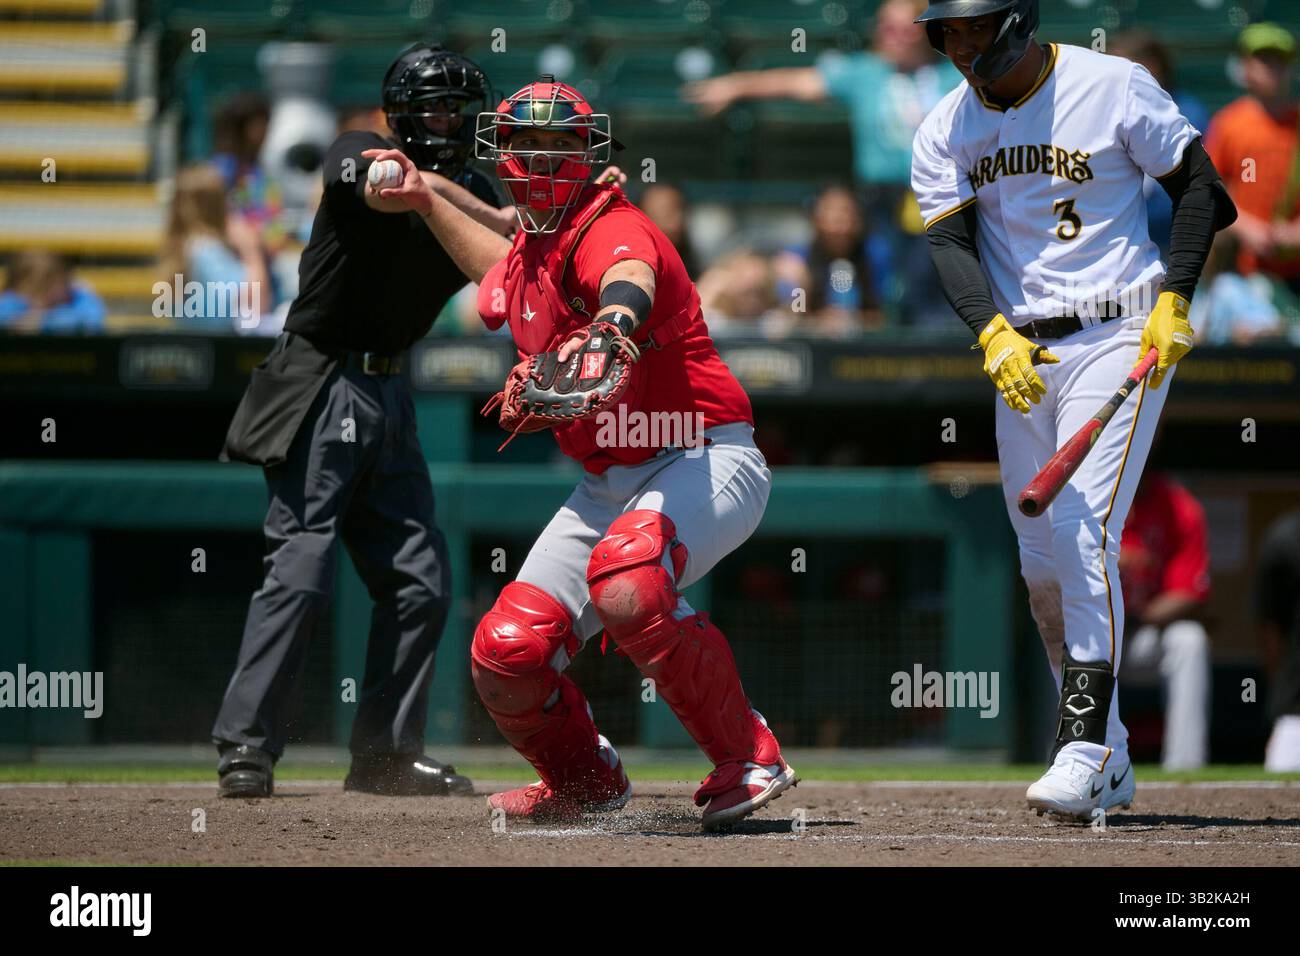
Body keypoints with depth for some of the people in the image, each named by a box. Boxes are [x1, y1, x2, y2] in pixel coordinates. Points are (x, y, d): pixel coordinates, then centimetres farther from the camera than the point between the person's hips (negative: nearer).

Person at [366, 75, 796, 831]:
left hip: (704, 463, -9)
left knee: (626, 577, -39)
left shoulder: (611, 227, -16)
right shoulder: (527, 255, 12)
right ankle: (587, 780, 29)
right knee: (506, 657, -1)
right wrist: (428, 202, 38)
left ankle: (750, 759, -26)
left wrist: (610, 325, -65)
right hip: (610, 485, 9)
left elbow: (632, 282, -43)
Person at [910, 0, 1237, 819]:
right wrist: (994, 335, -23)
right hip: (1019, 352, 6)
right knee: (1042, 564, 7)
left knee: (1082, 534, -19)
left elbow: (1198, 184, -2)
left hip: (1120, 338, -6)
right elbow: (950, 240, -5)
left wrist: (1174, 301, -13)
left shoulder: (1114, 88, -7)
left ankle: (1084, 749, -19)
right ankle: (1108, 763, 19)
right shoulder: (946, 130, 5)